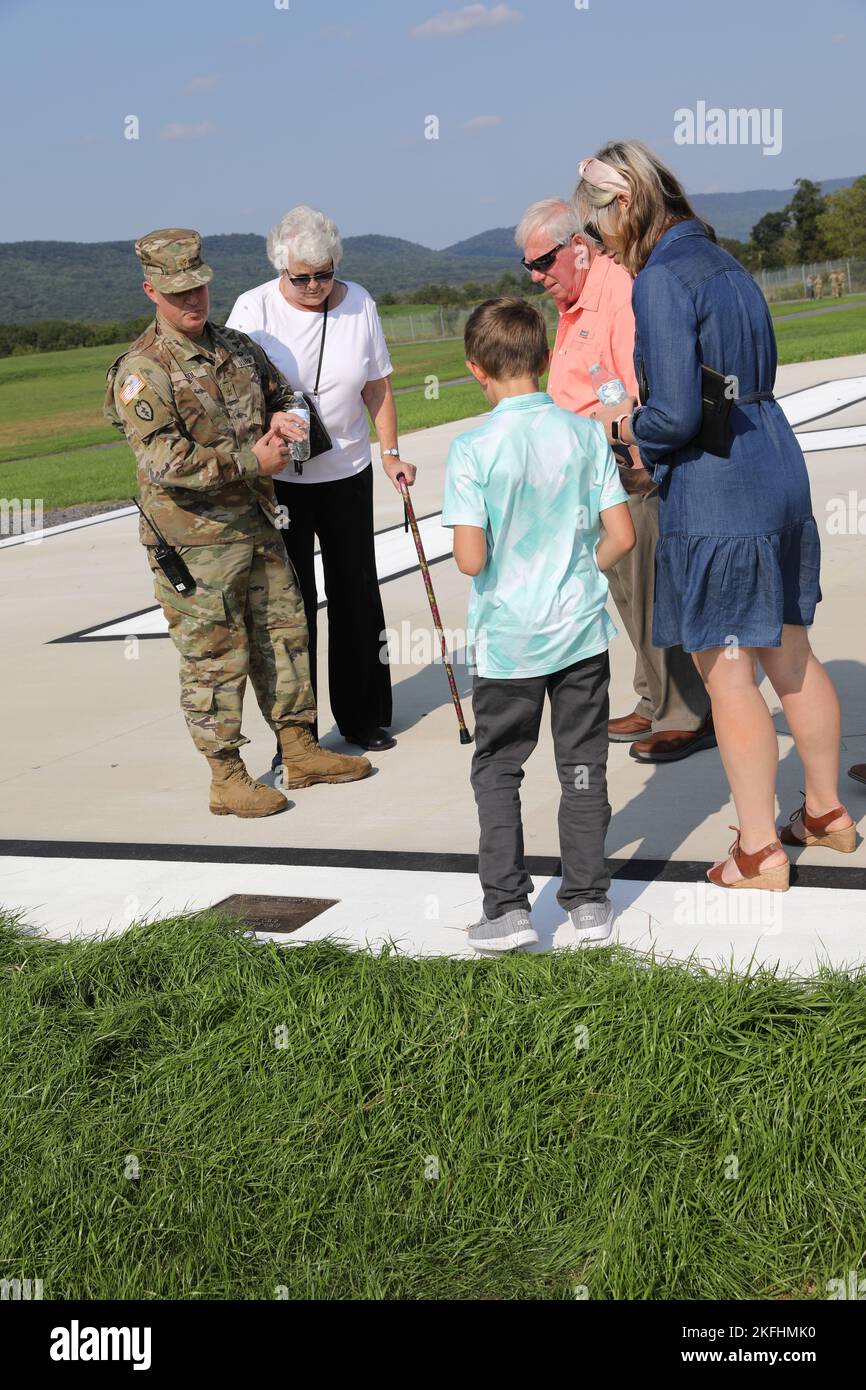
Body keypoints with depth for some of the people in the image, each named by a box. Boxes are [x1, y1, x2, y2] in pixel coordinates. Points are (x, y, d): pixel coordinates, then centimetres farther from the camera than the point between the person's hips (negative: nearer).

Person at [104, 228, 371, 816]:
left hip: (256, 522, 7)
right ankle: (227, 778, 9)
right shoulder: (142, 370, -13)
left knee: (283, 632, 13)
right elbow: (162, 459, -22)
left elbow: (283, 393, 25)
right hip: (194, 537, -7)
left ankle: (300, 751, 26)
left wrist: (285, 420, -1)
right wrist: (250, 461, -22)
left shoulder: (238, 347, 10)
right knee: (215, 655, -1)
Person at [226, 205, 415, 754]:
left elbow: (378, 385, 9)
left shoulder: (359, 303, 1)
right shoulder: (255, 309, -8)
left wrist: (392, 452, 3)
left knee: (357, 595, 9)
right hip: (277, 477, -3)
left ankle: (364, 718, 23)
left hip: (347, 469, 3)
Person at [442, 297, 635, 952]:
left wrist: (503, 564, 4)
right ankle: (589, 899, 20)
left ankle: (507, 906, 8)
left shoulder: (473, 449, -15)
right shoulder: (585, 433, -5)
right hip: (582, 628, 3)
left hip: (507, 639, -2)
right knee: (583, 764, 14)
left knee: (497, 769, 12)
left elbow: (471, 559, -19)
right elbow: (622, 536, -6)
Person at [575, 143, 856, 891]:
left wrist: (628, 427, 0)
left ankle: (759, 853, 11)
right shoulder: (723, 262, 12)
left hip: (711, 496, -9)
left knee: (727, 675, 2)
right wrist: (642, 415, 13)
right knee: (789, 655, 19)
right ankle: (826, 811, 33)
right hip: (777, 469, 9)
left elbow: (677, 416, -22)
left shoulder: (660, 281, -16)